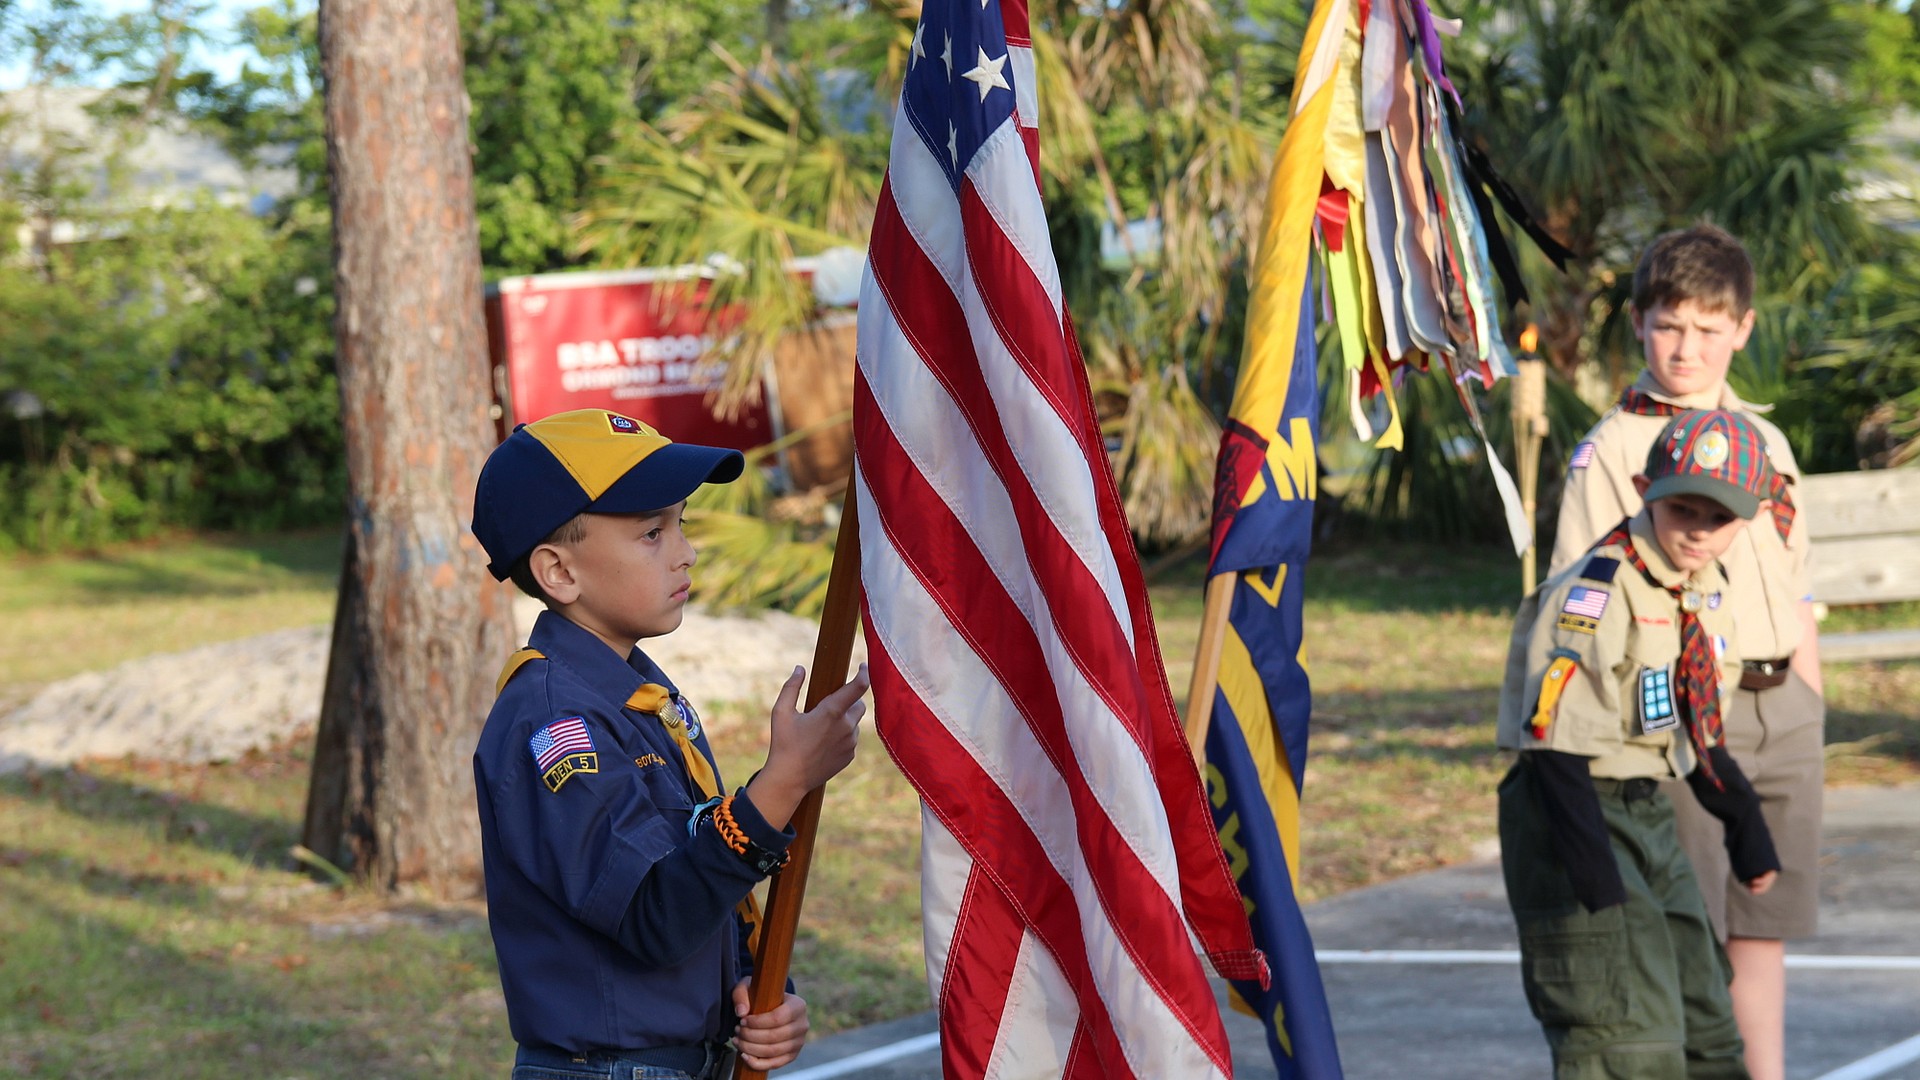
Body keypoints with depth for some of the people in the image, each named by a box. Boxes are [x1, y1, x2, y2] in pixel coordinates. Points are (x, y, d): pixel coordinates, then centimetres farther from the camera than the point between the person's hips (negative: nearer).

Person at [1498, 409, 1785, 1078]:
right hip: (1573, 817, -9)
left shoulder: (1706, 593, 6)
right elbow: (1557, 748, -25)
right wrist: (1600, 887, -28)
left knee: (1705, 1024, 15)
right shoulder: (1595, 596, -21)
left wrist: (1745, 825, 23)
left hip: (1649, 814, 9)